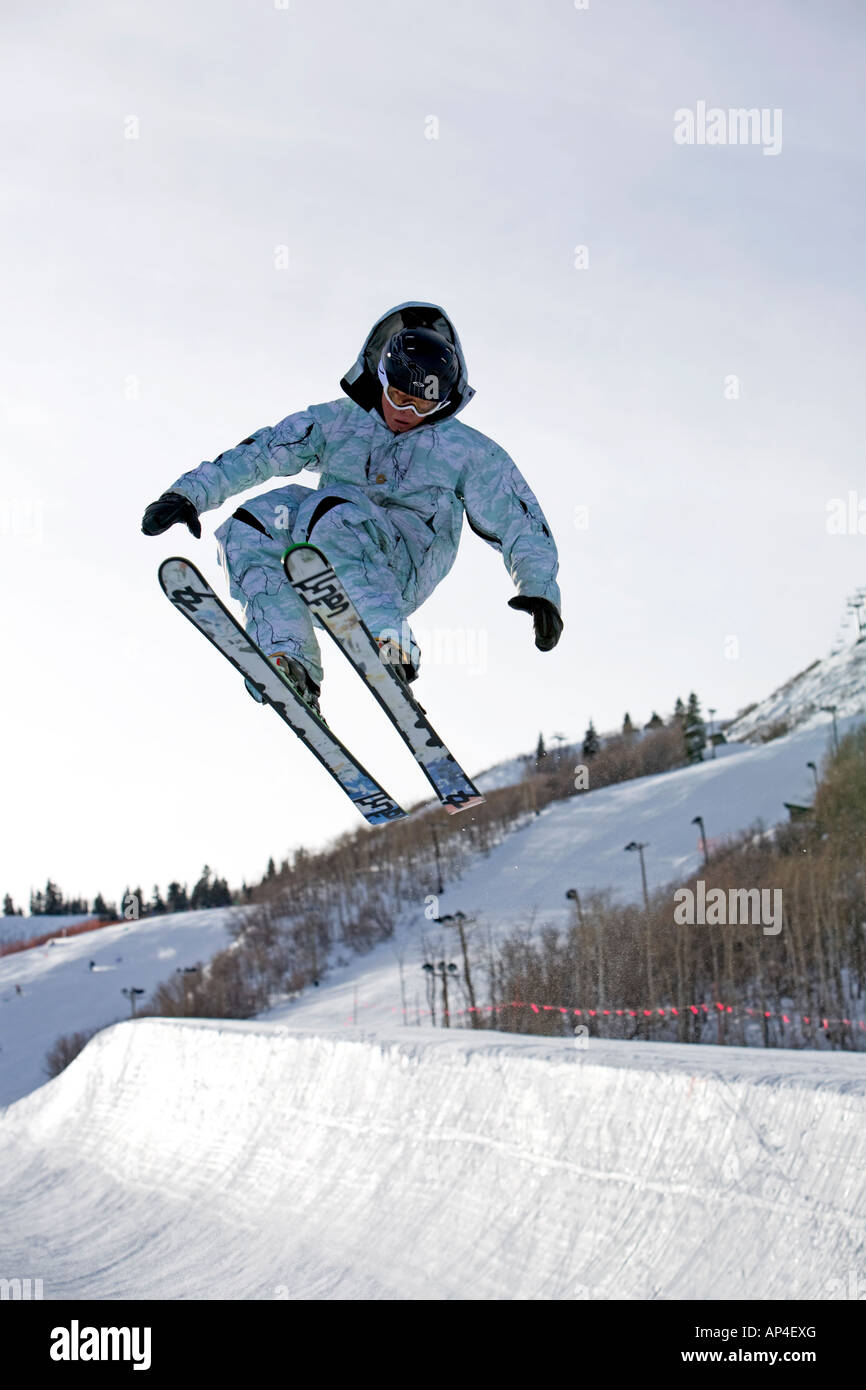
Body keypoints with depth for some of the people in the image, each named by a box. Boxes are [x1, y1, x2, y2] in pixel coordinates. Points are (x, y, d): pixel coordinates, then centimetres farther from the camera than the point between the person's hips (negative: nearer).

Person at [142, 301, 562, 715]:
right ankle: (287, 659, -30)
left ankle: (390, 646, -41)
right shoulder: (337, 422, 15)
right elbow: (259, 452, 8)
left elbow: (519, 523, 8)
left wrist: (540, 589, -7)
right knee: (262, 516, -23)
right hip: (327, 581, 4)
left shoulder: (469, 451, 10)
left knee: (330, 513, -32)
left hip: (405, 567, -4)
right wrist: (191, 492, -4)